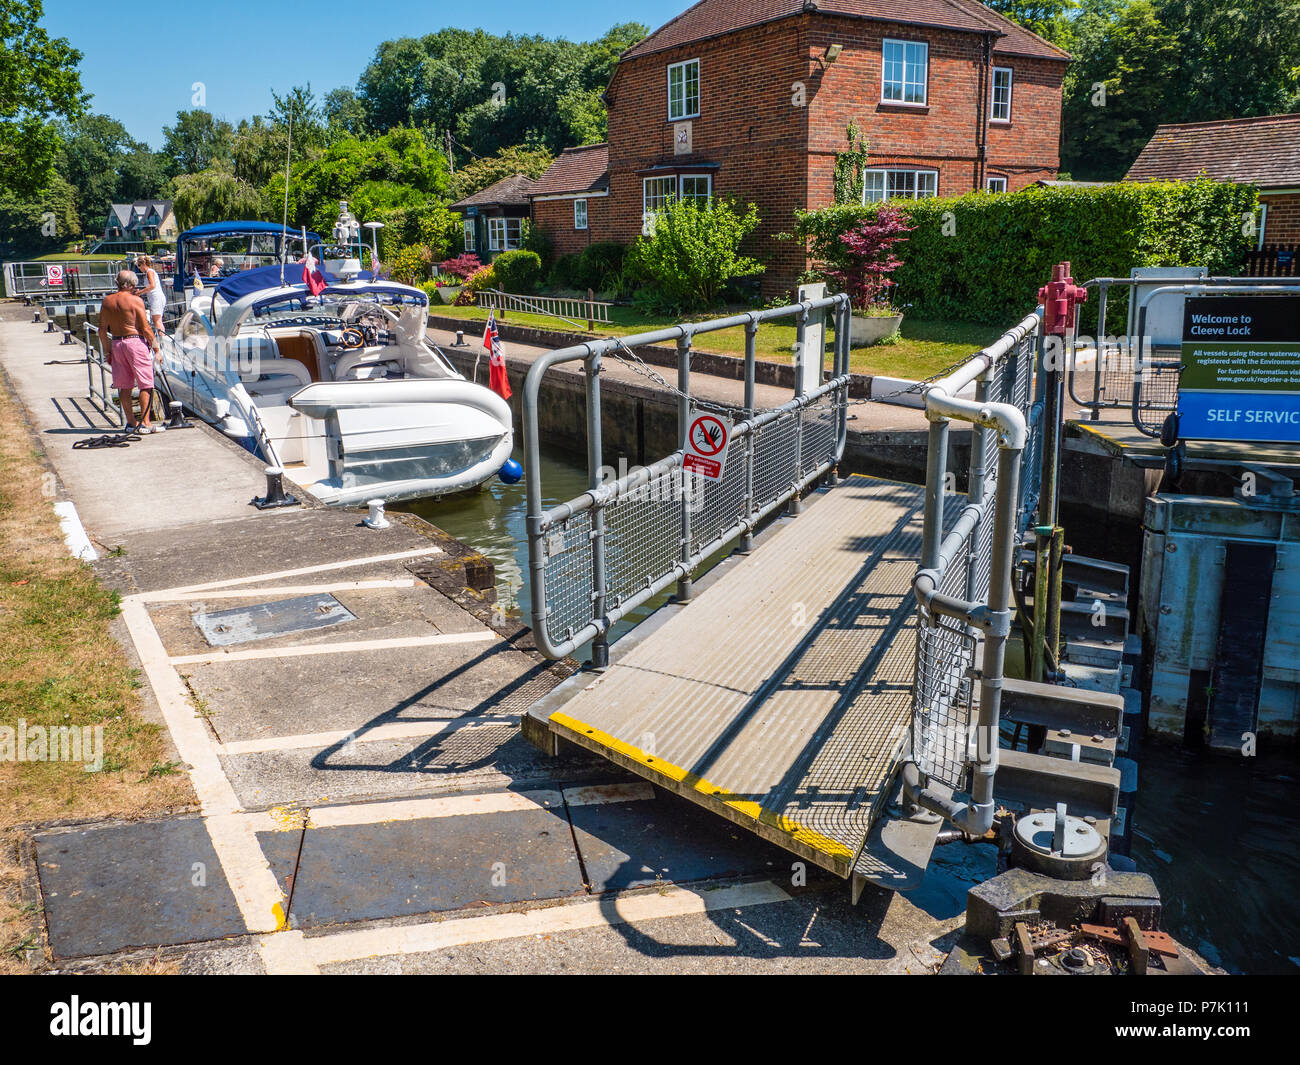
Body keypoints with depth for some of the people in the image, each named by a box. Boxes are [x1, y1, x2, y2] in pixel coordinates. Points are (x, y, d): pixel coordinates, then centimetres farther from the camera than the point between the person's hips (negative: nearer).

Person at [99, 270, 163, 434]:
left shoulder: (107, 301, 7)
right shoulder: (135, 300, -9)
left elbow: (102, 329, 9)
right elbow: (145, 329, -11)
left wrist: (106, 351, 17)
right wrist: (156, 350, -5)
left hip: (117, 343, 6)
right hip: (135, 341, -6)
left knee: (124, 386, 11)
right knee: (145, 384, -1)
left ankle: (131, 422, 17)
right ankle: (145, 423, -5)